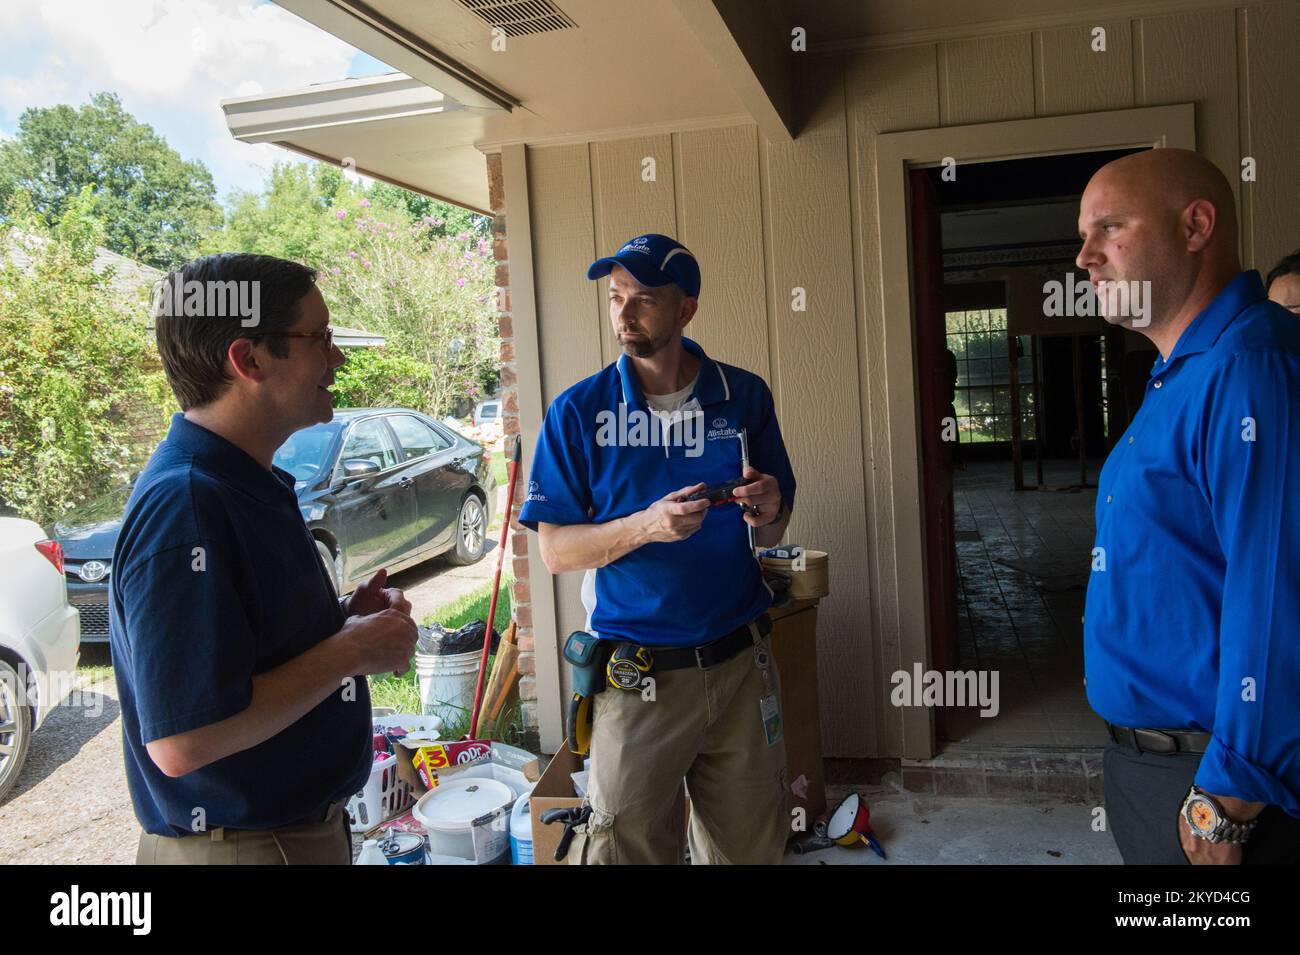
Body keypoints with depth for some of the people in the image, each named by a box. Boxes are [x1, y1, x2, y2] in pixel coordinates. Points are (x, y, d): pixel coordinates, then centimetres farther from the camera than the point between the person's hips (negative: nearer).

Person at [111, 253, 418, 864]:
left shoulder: (254, 484, 6)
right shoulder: (183, 506, -26)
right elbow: (182, 742, -30)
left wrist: (345, 616, -1)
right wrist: (353, 648, -22)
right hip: (240, 844, -9)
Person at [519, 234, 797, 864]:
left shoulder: (744, 397, 1)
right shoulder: (578, 411, -6)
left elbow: (768, 537, 9)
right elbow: (555, 551, -7)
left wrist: (767, 513, -15)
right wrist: (645, 525, -23)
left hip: (741, 664, 3)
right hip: (638, 676, -2)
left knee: (751, 847, 16)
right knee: (625, 846, 3)